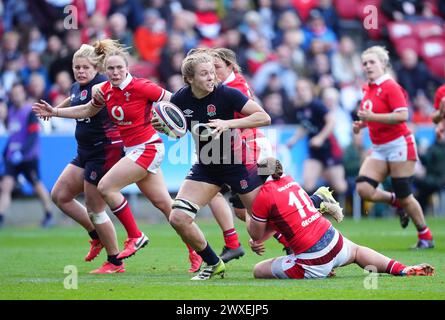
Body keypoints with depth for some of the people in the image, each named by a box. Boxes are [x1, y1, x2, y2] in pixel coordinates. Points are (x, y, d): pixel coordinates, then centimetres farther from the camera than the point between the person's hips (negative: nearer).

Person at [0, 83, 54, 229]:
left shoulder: (30, 112, -10)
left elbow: (33, 136, -16)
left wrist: (22, 152, -26)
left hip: (29, 157, -5)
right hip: (13, 156, 5)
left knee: (38, 186, 6)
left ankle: (49, 216, 23)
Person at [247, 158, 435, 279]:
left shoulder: (264, 196, -14)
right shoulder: (289, 181, 11)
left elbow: (256, 234, -2)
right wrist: (258, 241, 16)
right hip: (333, 240, 7)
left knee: (258, 270, 6)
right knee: (357, 251, 39)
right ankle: (401, 269, 20)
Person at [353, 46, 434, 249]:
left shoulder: (390, 86, -12)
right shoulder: (368, 89, 11)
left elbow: (402, 115, -23)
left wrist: (371, 117, -26)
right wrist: (361, 124, 8)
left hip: (398, 145, -7)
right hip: (379, 149, 7)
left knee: (404, 196, -4)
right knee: (363, 189, -11)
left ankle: (425, 237, 12)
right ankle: (395, 201, 15)